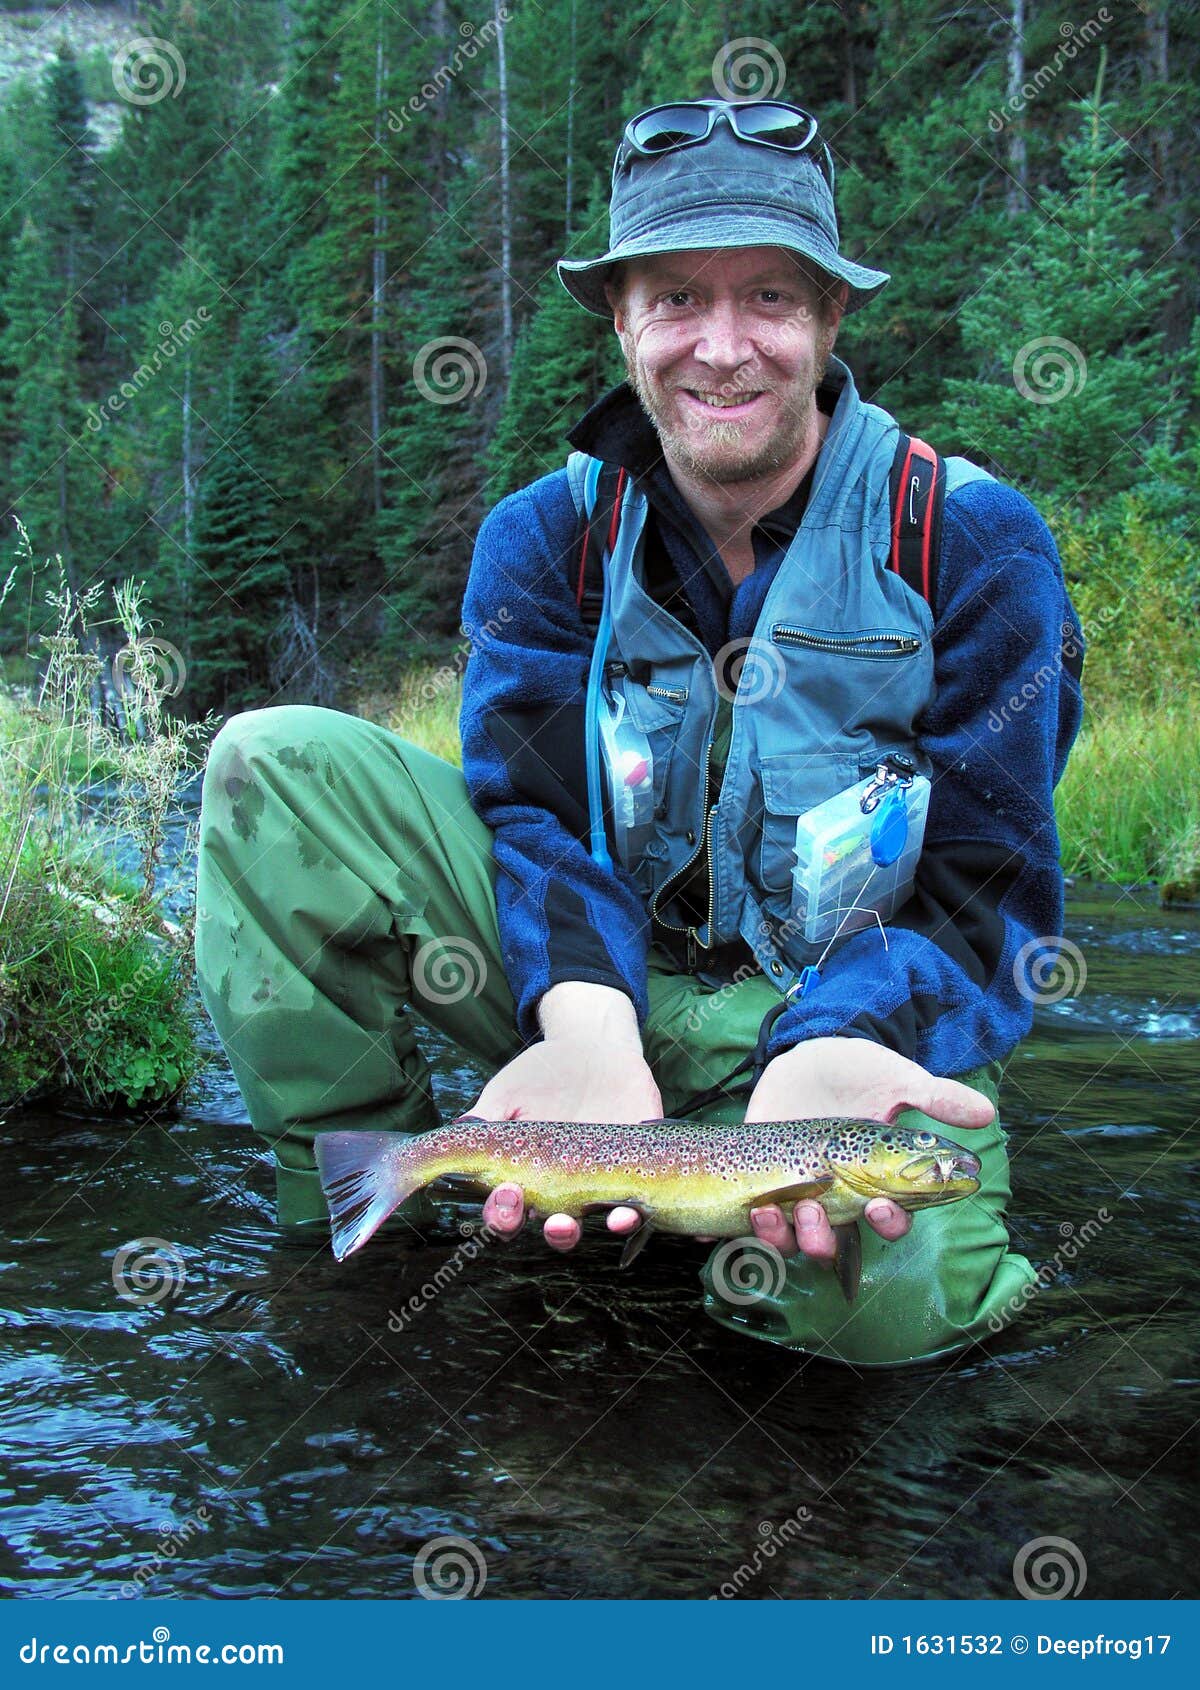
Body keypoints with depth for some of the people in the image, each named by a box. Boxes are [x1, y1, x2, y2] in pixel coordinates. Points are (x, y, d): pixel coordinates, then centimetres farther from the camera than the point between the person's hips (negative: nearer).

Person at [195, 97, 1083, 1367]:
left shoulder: (972, 536, -8)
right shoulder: (546, 533, 0)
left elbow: (987, 875, -11)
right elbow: (535, 805, -9)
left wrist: (836, 1049, -32)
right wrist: (586, 1016, -32)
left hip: (854, 1011, -2)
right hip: (603, 982, 3)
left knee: (891, 1293, -37)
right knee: (272, 763, -15)